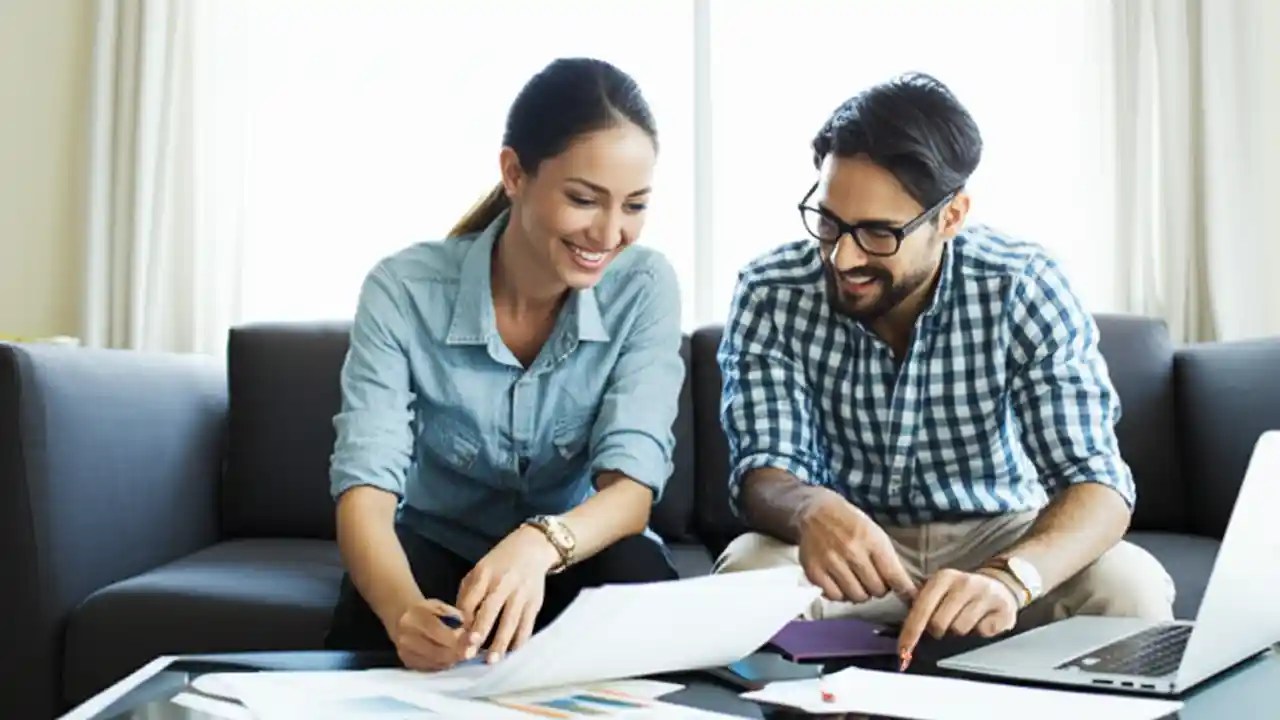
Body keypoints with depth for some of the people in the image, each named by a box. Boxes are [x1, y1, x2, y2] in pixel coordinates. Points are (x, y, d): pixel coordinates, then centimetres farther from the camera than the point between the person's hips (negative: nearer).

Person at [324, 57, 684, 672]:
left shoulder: (644, 288, -16)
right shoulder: (403, 291, -20)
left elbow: (633, 485, -24)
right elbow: (365, 488, -27)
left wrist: (540, 543, -48)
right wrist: (403, 607, -50)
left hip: (582, 554, 2)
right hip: (439, 546, -1)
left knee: (635, 575, -32)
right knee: (373, 617, -34)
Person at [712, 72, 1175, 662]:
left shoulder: (1024, 288, -19)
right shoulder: (770, 295, -16)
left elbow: (1097, 482, -24)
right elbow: (763, 473, -17)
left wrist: (1009, 576, -47)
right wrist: (811, 508, -44)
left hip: (1001, 537, 0)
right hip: (850, 546, 1)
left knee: (1129, 586, -29)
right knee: (747, 572, -31)